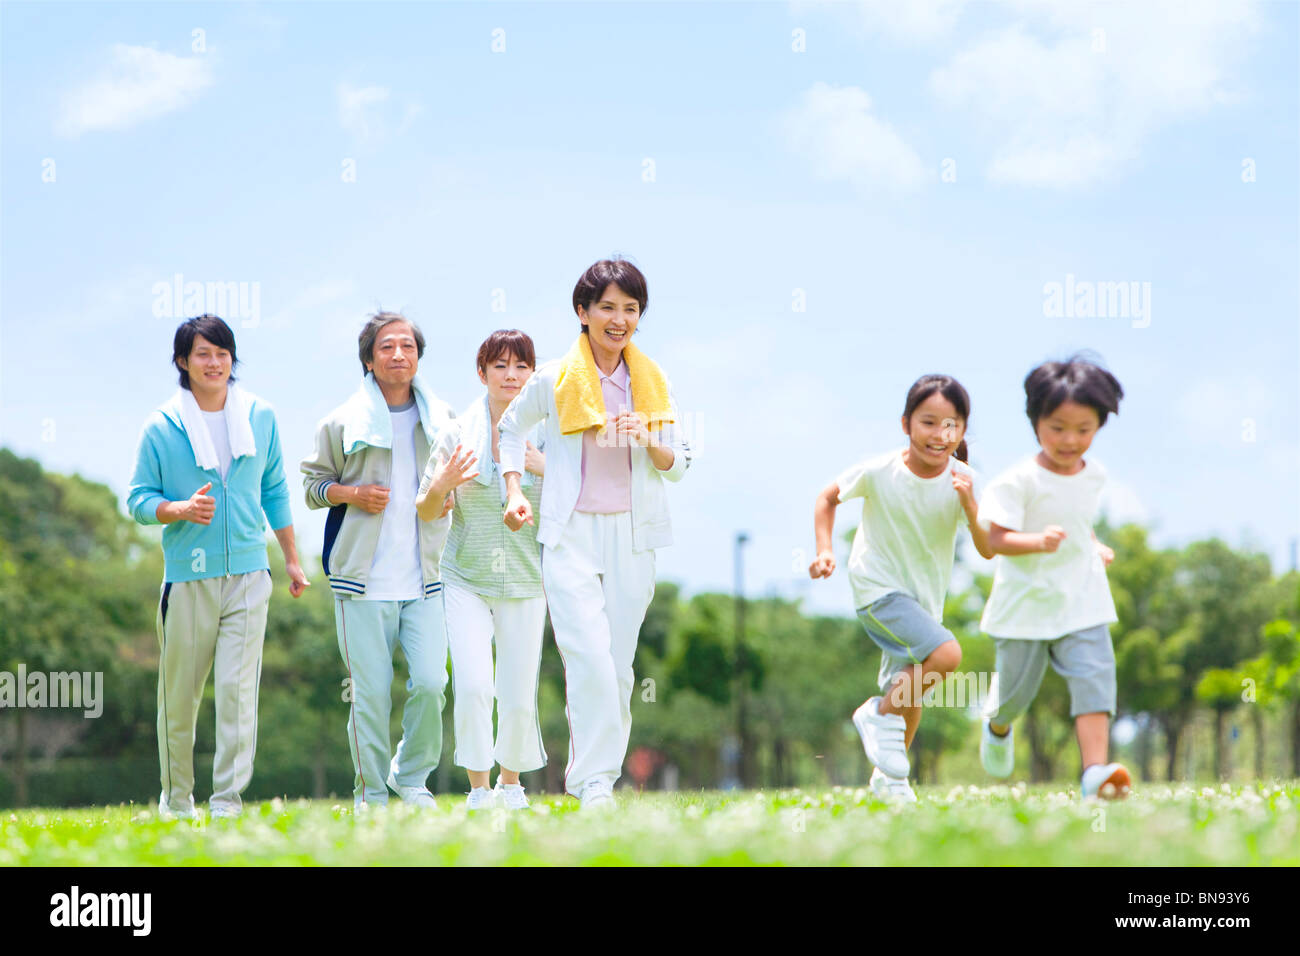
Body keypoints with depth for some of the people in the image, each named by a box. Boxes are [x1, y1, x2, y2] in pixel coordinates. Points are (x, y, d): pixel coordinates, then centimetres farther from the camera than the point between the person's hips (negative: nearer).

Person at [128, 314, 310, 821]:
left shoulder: (260, 418, 9)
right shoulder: (161, 426, 0)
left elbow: (275, 492, 17)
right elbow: (139, 498, 3)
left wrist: (292, 560, 17)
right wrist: (182, 509, -17)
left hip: (247, 574, 1)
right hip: (187, 575, -1)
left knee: (238, 688, -10)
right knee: (179, 693, 4)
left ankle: (228, 801, -8)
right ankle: (176, 800, 21)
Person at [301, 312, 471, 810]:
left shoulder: (440, 418, 10)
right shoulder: (343, 422, 3)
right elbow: (312, 483, 9)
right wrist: (353, 494, -9)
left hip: (425, 579, 2)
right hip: (363, 581, -2)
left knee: (430, 683, -8)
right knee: (370, 692, -2)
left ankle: (412, 776, 14)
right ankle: (370, 792, 11)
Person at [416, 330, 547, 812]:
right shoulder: (457, 434, 1)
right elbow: (426, 511, 6)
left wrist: (549, 469, -18)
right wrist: (440, 485, -16)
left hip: (525, 579, 1)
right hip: (466, 578, -1)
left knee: (519, 695, 1)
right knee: (473, 686, -15)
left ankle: (511, 783, 25)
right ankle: (478, 786, 0)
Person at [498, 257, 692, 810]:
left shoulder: (653, 382, 6)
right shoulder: (553, 380, -2)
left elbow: (678, 467, 9)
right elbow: (513, 427, 16)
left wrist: (649, 442, -11)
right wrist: (515, 492, 5)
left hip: (633, 537, 3)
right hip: (571, 535, -3)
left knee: (618, 665, 5)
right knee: (590, 659, -16)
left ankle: (598, 774, 16)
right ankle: (594, 783, -15)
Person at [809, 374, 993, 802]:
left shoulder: (962, 481, -13)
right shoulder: (878, 473, -18)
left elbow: (988, 550, -17)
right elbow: (828, 497, 1)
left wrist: (969, 505, -32)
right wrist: (824, 550, -10)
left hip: (925, 597, 5)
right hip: (878, 588, -5)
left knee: (909, 690, 17)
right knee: (946, 654, -26)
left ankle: (888, 777, 39)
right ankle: (881, 716, -5)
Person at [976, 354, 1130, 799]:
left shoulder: (1094, 475, 3)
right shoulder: (1019, 480, -18)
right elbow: (998, 538, -24)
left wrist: (1095, 547, 10)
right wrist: (1039, 542, -39)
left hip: (1081, 600, 4)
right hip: (1026, 603, -4)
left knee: (1094, 677, -15)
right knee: (1016, 687, 12)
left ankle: (1095, 770, -21)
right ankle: (997, 727, 48)